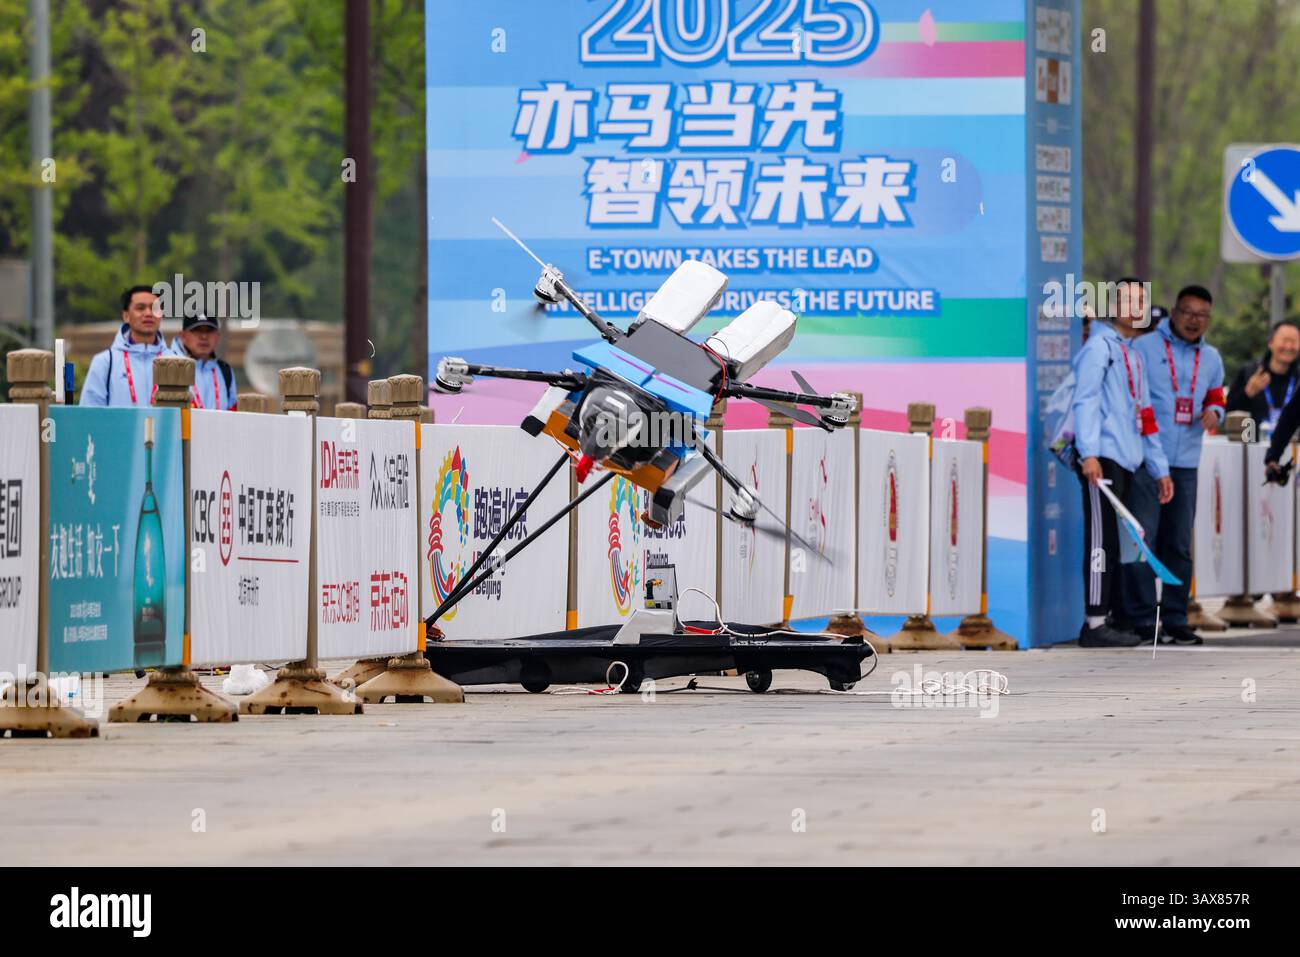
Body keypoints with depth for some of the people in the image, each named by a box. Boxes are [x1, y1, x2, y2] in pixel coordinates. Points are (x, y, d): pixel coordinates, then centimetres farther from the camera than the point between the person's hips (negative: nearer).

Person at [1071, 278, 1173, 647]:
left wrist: (1159, 468, 22)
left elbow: (1143, 415, 25)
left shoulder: (1133, 354, 23)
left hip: (1125, 462, 9)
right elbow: (1085, 400, -14)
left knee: (1114, 543, 8)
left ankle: (1108, 619, 10)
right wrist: (1089, 453, -24)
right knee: (1102, 540, -11)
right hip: (1101, 458, -9)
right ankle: (1095, 624, -13)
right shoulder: (1099, 346, -4)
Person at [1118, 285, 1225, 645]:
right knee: (1142, 541, -9)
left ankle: (1175, 621, 15)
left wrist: (1213, 413, 1)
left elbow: (1215, 397, 25)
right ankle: (1141, 621, -6)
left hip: (1186, 464, 6)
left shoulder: (1211, 359, 15)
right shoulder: (1144, 348, -2)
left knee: (1179, 546, 10)